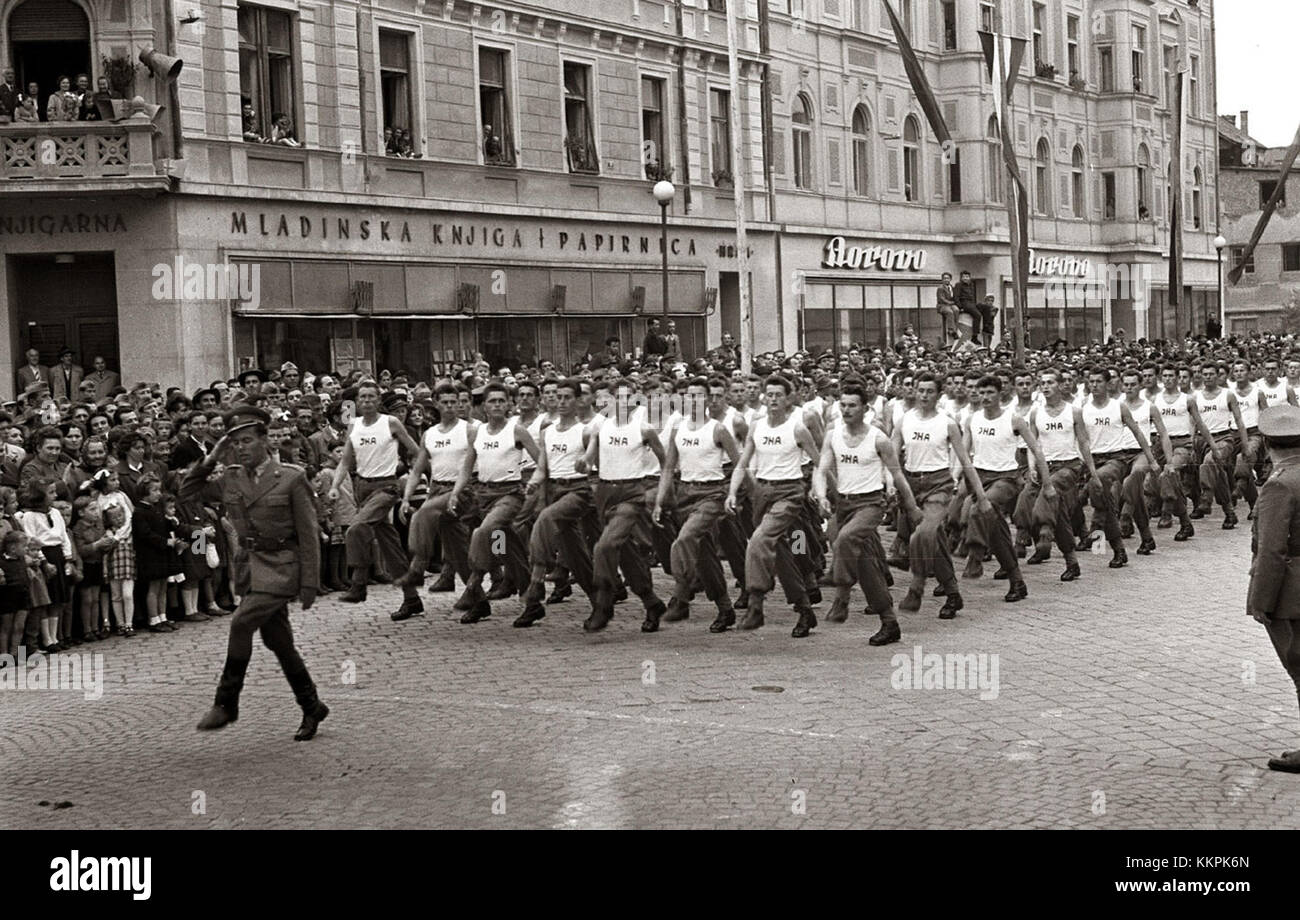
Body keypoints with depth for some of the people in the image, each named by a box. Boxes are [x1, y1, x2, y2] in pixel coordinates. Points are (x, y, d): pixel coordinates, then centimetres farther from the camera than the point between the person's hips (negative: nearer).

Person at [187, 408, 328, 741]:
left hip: (279, 566, -6)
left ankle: (226, 702, -12)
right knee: (277, 641, 10)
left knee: (242, 623, -22)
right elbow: (188, 493, 11)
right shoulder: (230, 479, 6)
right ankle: (311, 708, 24)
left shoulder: (291, 478, -8)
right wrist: (210, 460, -1)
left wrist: (309, 584, -9)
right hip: (249, 564, 6)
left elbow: (308, 535, -6)